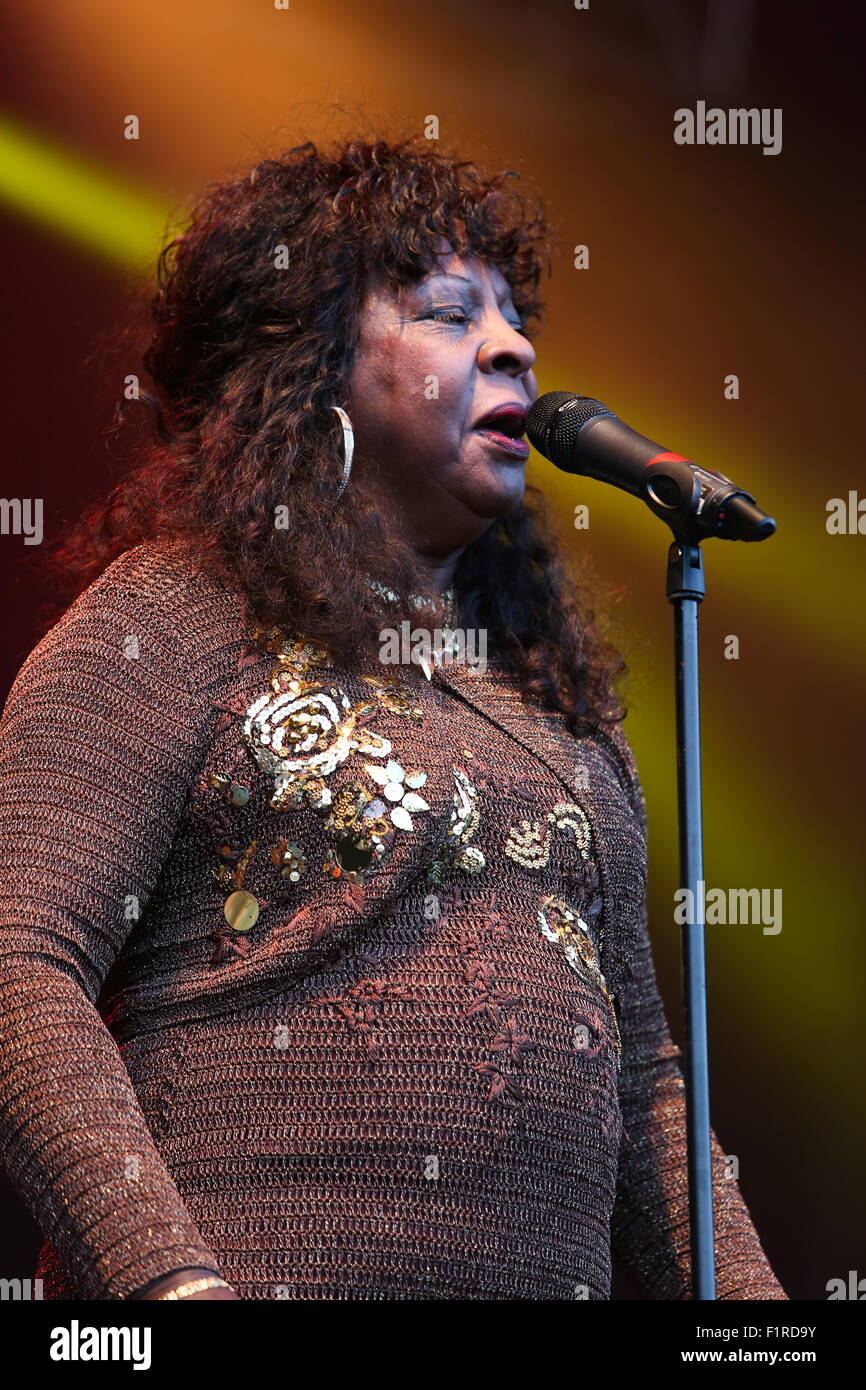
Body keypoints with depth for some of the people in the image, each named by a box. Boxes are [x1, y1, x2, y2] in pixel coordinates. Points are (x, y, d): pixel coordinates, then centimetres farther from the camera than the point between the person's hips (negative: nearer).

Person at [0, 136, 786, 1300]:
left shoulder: (560, 696, 19)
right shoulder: (170, 617, 0)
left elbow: (640, 1081, 22)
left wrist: (749, 1296, 9)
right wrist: (168, 1276, -22)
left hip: (547, 1277, 6)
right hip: (260, 1270, -6)